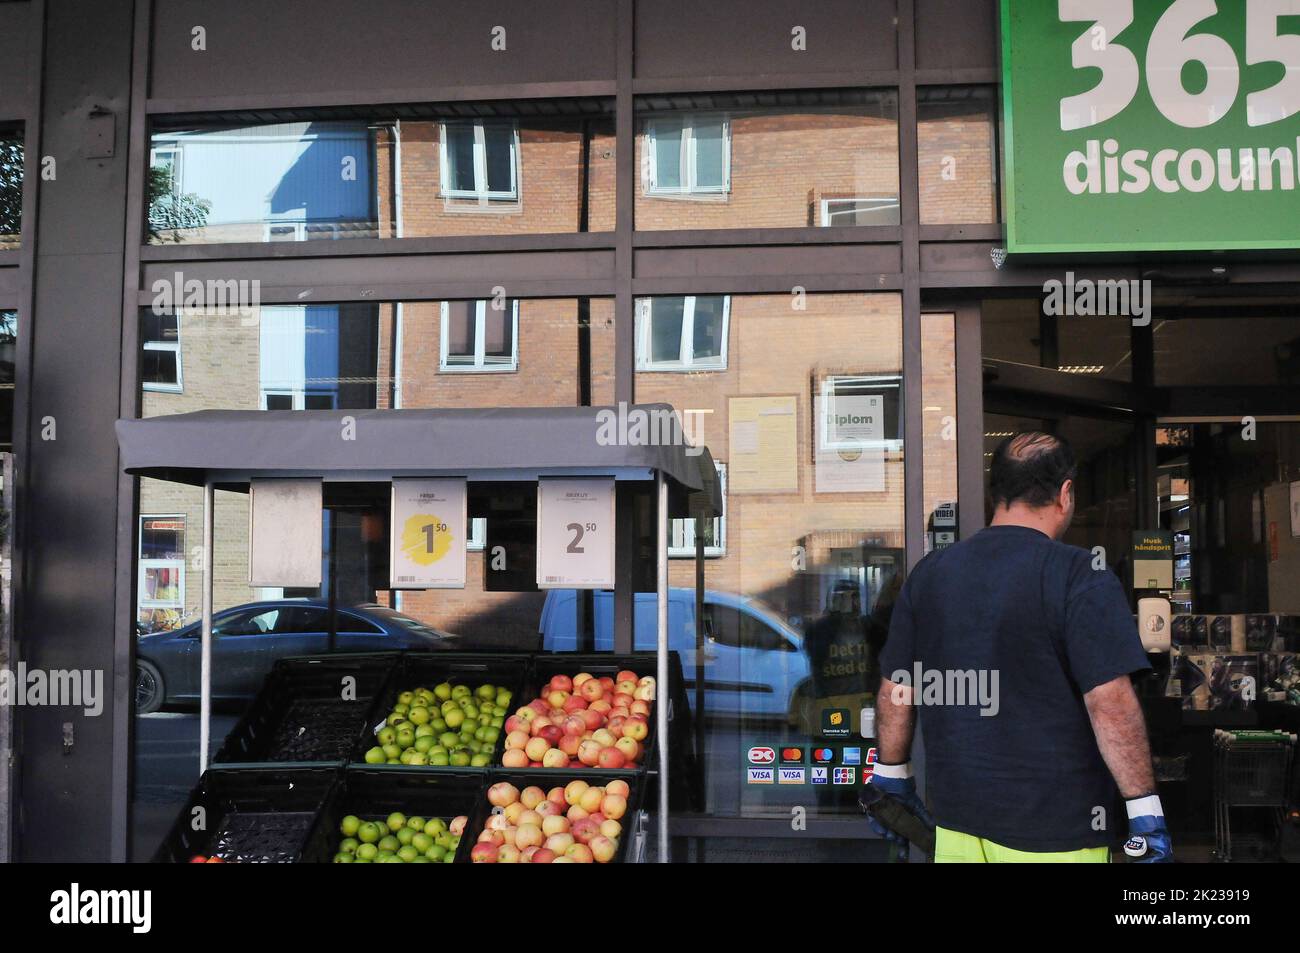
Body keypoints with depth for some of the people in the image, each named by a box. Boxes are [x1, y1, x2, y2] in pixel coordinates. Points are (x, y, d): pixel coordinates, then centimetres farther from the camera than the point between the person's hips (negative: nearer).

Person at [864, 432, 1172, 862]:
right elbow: (1110, 703, -18)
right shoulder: (1080, 574, -12)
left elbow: (894, 692, 8)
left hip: (957, 820, 5)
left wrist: (892, 777, 20)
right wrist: (1145, 811, -12)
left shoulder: (928, 573, 4)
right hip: (1056, 827, -4)